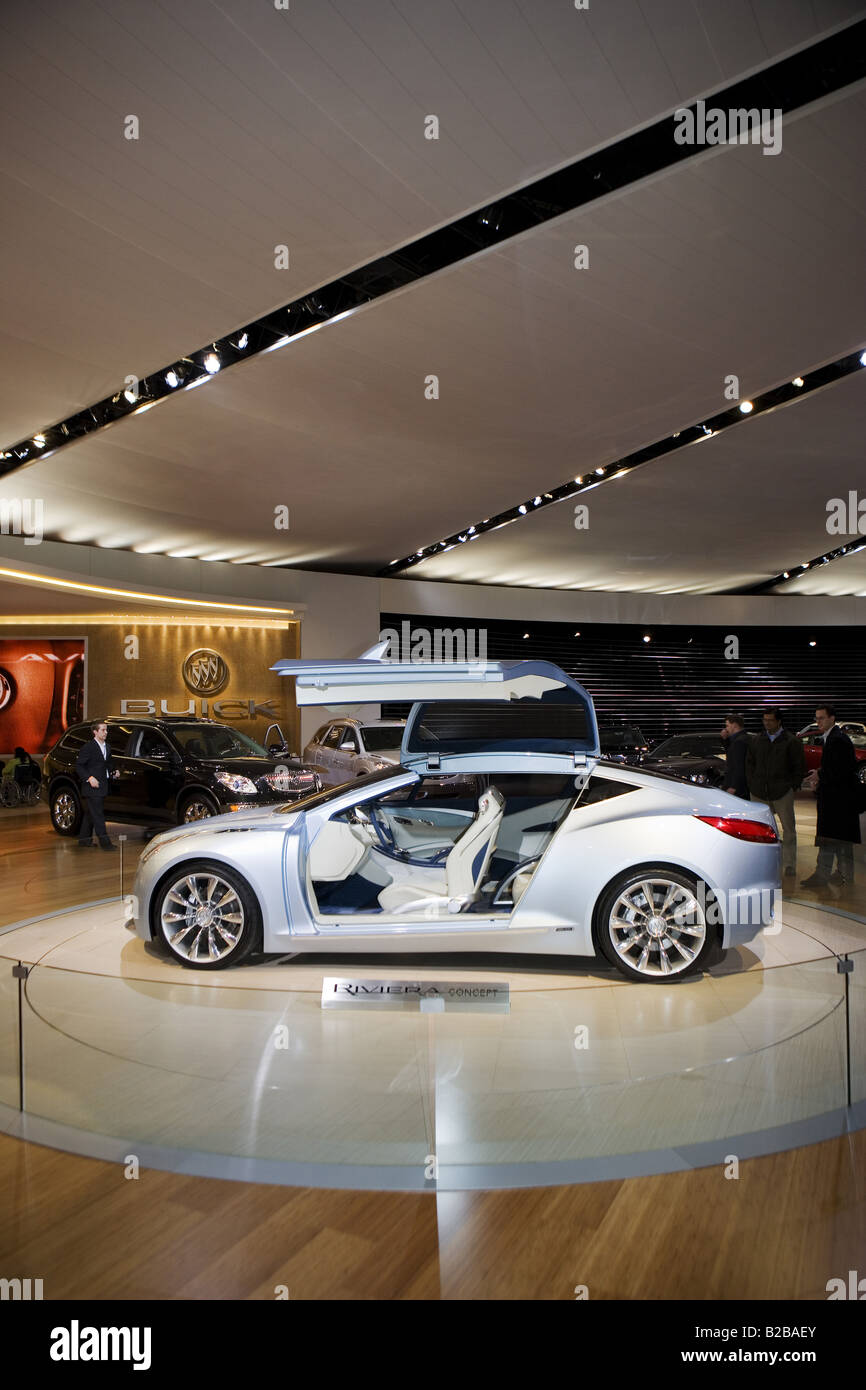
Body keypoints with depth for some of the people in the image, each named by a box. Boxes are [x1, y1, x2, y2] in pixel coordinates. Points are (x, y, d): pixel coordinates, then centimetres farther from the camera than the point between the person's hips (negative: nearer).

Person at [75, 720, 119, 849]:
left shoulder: (107, 748, 14)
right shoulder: (88, 747, -10)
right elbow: (79, 765, -11)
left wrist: (114, 772, 6)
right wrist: (89, 778, -21)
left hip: (102, 786, 8)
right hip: (92, 786, -8)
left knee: (90, 813, 14)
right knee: (97, 814, -8)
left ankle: (84, 838, 22)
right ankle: (104, 841, -10)